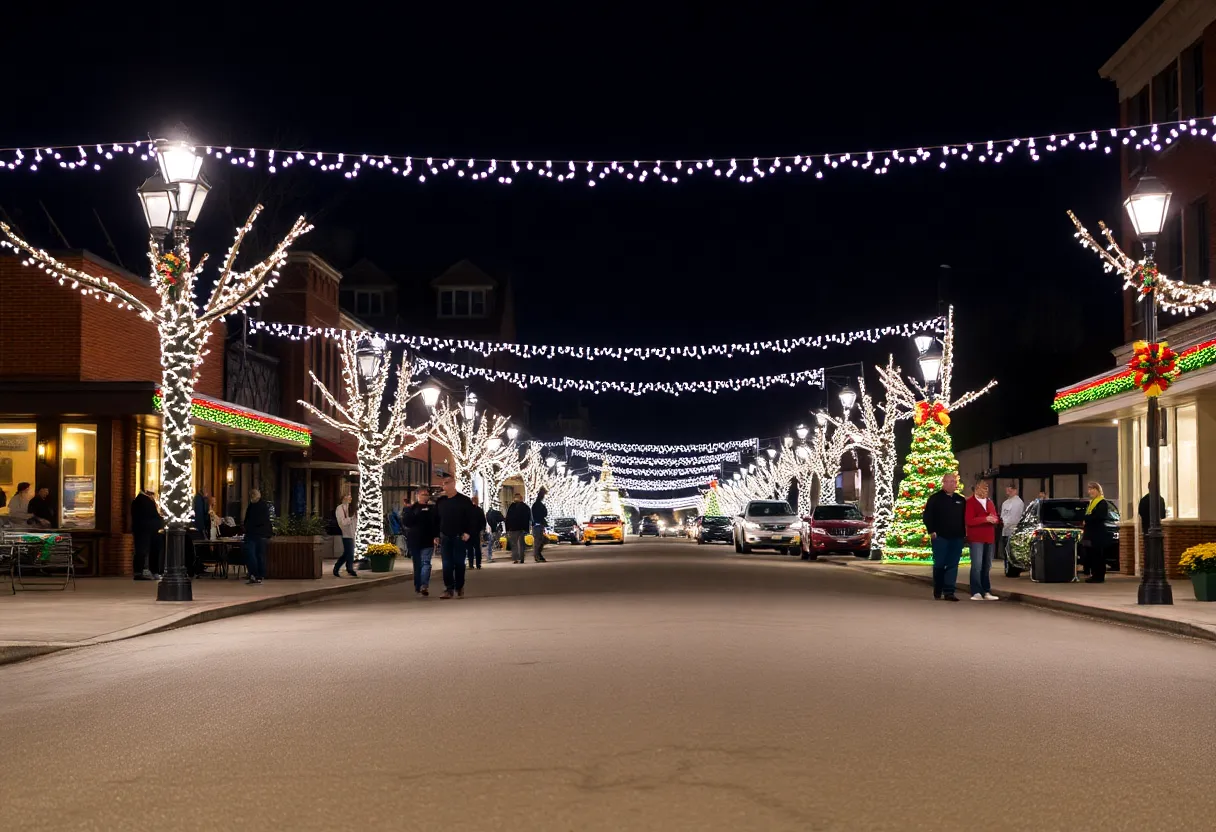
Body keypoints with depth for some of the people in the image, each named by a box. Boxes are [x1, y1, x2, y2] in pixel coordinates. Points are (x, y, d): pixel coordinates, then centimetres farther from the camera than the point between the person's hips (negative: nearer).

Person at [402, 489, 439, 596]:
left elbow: (438, 523, 3)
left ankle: (424, 585, -25)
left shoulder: (433, 508, 7)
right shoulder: (409, 509, 8)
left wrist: (436, 536, -8)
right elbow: (405, 522, -4)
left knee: (426, 563, -14)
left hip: (428, 541, -2)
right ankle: (418, 587, 17)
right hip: (413, 541, 2)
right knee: (417, 565, 9)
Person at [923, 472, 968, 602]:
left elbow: (965, 518, 18)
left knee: (953, 565, -2)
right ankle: (937, 590, 13)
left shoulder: (961, 500, 14)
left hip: (956, 538, 4)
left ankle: (949, 591, -3)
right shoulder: (935, 499, 0)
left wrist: (964, 533, 7)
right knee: (939, 564, 0)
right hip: (940, 537, -4)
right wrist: (932, 531, -11)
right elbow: (927, 516, -3)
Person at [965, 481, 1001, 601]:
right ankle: (976, 593, -13)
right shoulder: (970, 502, -4)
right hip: (976, 538, -7)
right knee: (977, 566, -12)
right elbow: (969, 521, -14)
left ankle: (986, 592, 14)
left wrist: (995, 520, -5)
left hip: (989, 538, 7)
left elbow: (996, 518, 20)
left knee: (987, 566, 9)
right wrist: (985, 519, -23)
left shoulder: (990, 503, 19)